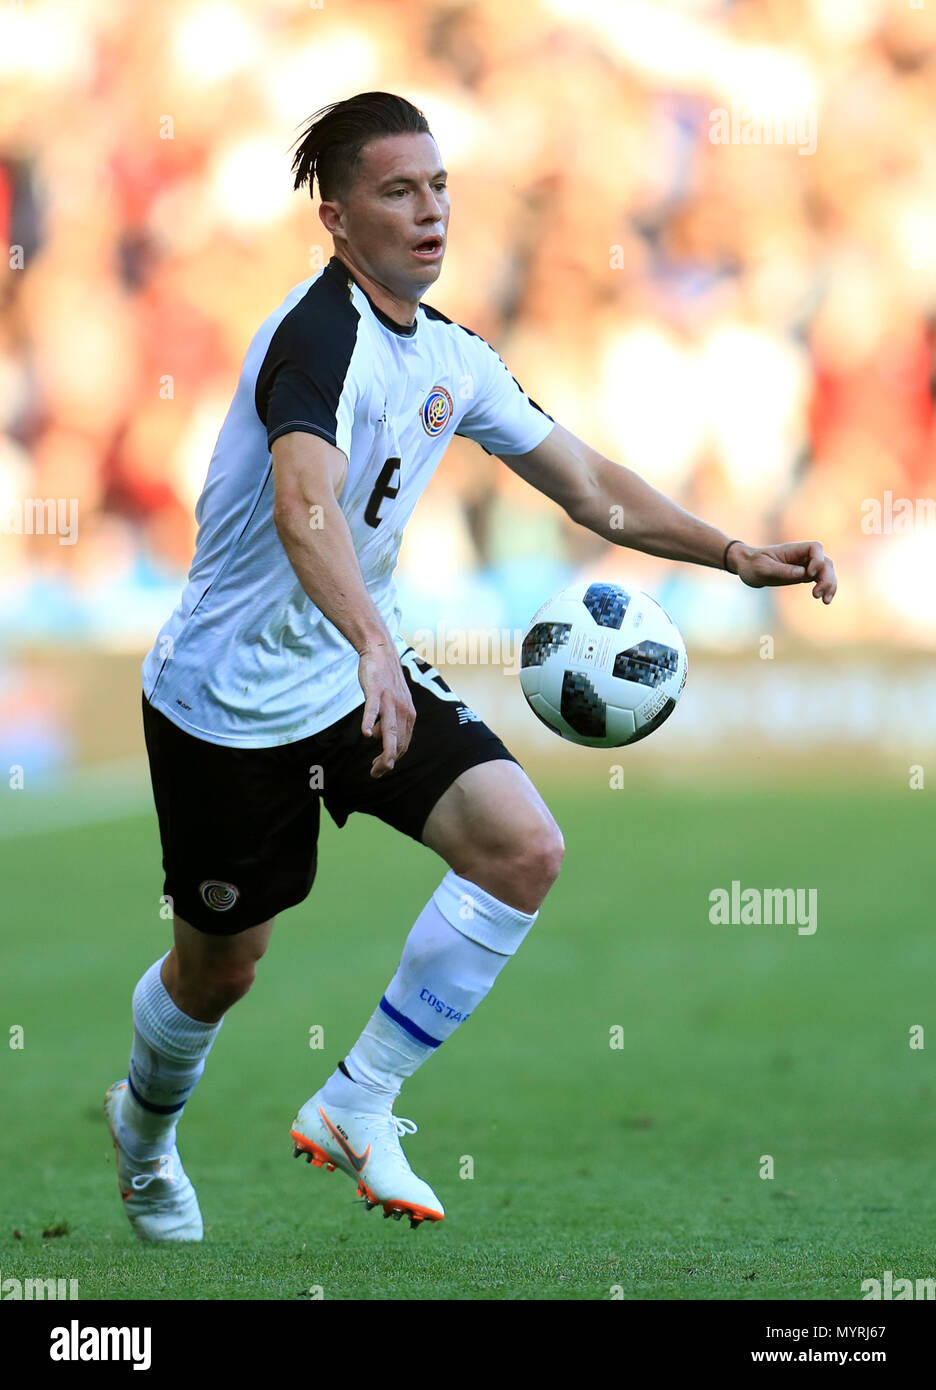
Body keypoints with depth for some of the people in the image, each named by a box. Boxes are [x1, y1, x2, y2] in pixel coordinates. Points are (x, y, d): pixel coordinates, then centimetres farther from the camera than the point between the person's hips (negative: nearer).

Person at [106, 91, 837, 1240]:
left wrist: (734, 555, 2)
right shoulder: (322, 333, -24)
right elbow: (303, 506, -42)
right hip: (228, 700, -7)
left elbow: (589, 486, 13)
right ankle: (144, 1132, 41)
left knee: (523, 847, -15)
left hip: (365, 672, 7)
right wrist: (372, 644, -58)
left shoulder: (452, 357, 3)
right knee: (219, 967, 6)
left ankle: (355, 1108, -4)